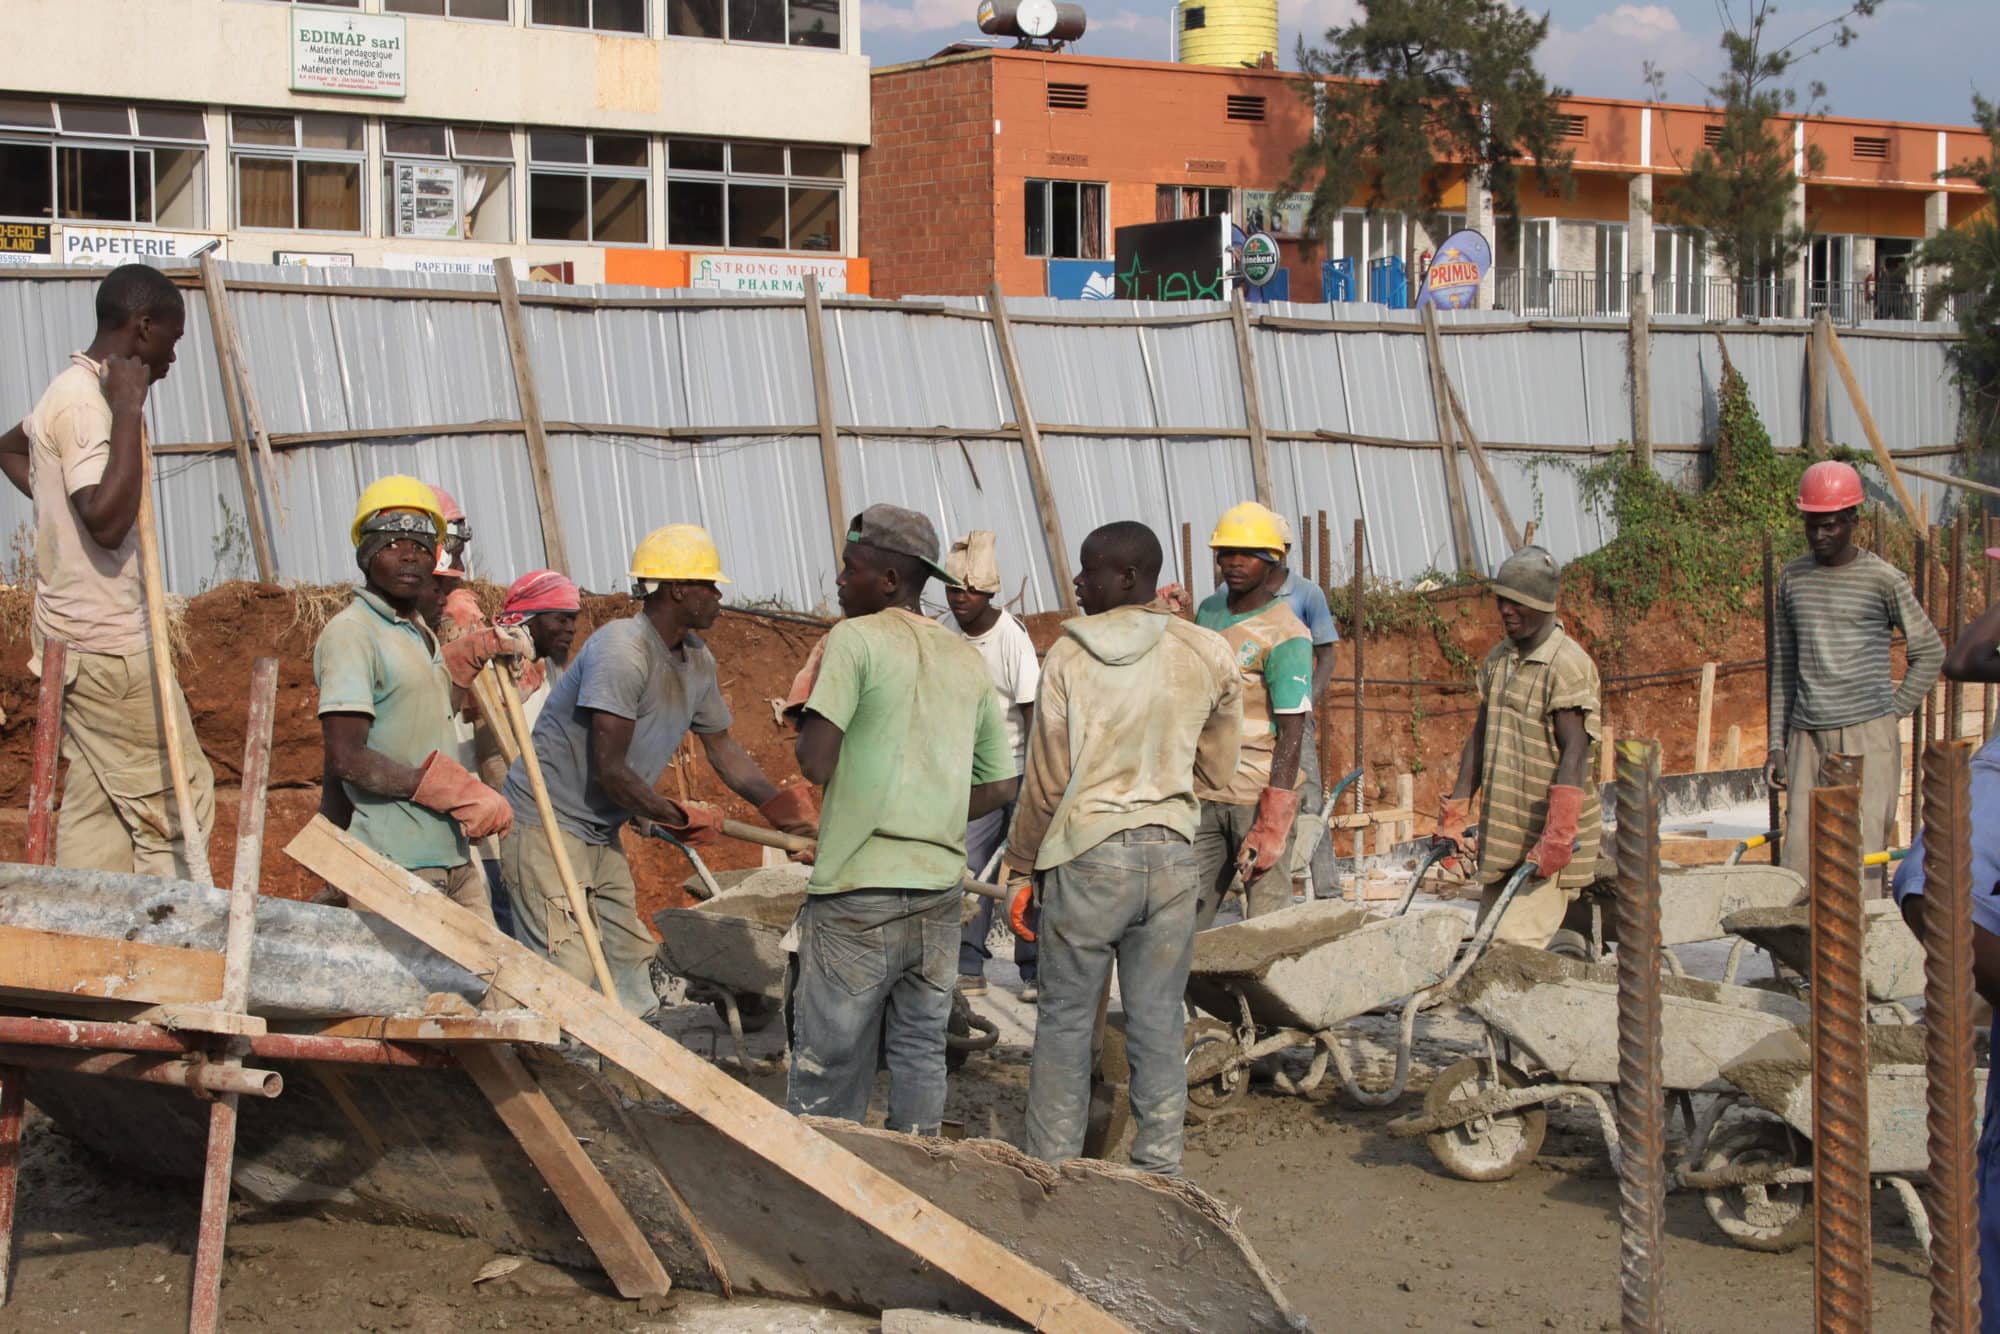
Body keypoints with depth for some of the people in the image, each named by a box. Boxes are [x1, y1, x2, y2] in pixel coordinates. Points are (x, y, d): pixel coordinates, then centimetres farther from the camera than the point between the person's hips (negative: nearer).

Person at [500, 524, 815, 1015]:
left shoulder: (697, 661, 7)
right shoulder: (622, 651, -22)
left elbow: (722, 747, 21)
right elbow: (609, 771, -23)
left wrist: (787, 812, 13)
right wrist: (682, 818, -9)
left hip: (600, 833, 10)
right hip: (547, 822, -10)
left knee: (631, 966, 10)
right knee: (567, 974, -17)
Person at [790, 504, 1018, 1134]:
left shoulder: (855, 639, -8)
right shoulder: (968, 661, 12)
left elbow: (816, 764, -15)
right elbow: (1001, 785, 14)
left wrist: (815, 690, 2)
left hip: (857, 895, -6)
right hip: (939, 889, 6)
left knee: (827, 1074, 0)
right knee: (921, 1053, 13)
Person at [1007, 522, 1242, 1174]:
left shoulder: (1071, 654, -7)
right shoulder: (1207, 655, 1)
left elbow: (1047, 779, -4)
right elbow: (1219, 771, 10)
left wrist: (1023, 864, 7)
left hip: (1088, 854, -3)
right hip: (1173, 853, 3)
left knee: (1065, 1018, 7)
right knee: (1158, 1023, 8)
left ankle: (1052, 1171, 9)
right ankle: (1159, 1173, 10)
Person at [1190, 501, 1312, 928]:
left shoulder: (1286, 636, -10)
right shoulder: (1208, 611, 12)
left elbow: (1292, 732, -14)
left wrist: (1271, 824, -19)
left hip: (1258, 796, -6)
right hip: (1204, 795, 6)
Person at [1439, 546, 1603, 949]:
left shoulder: (1568, 665, -13)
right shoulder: (1498, 659, 13)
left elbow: (1575, 755, -20)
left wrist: (1557, 837, -27)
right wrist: (1454, 815, 14)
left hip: (1549, 841, -9)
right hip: (1501, 836, 9)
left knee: (1515, 946, -18)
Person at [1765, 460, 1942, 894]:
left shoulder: (1882, 579, -1)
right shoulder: (1792, 579, 11)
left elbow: (1929, 652, 8)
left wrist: (1893, 711, 0)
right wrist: (1776, 743, 12)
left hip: (1867, 735, -4)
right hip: (1807, 736, 4)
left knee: (1863, 855, -8)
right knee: (1800, 856, -1)